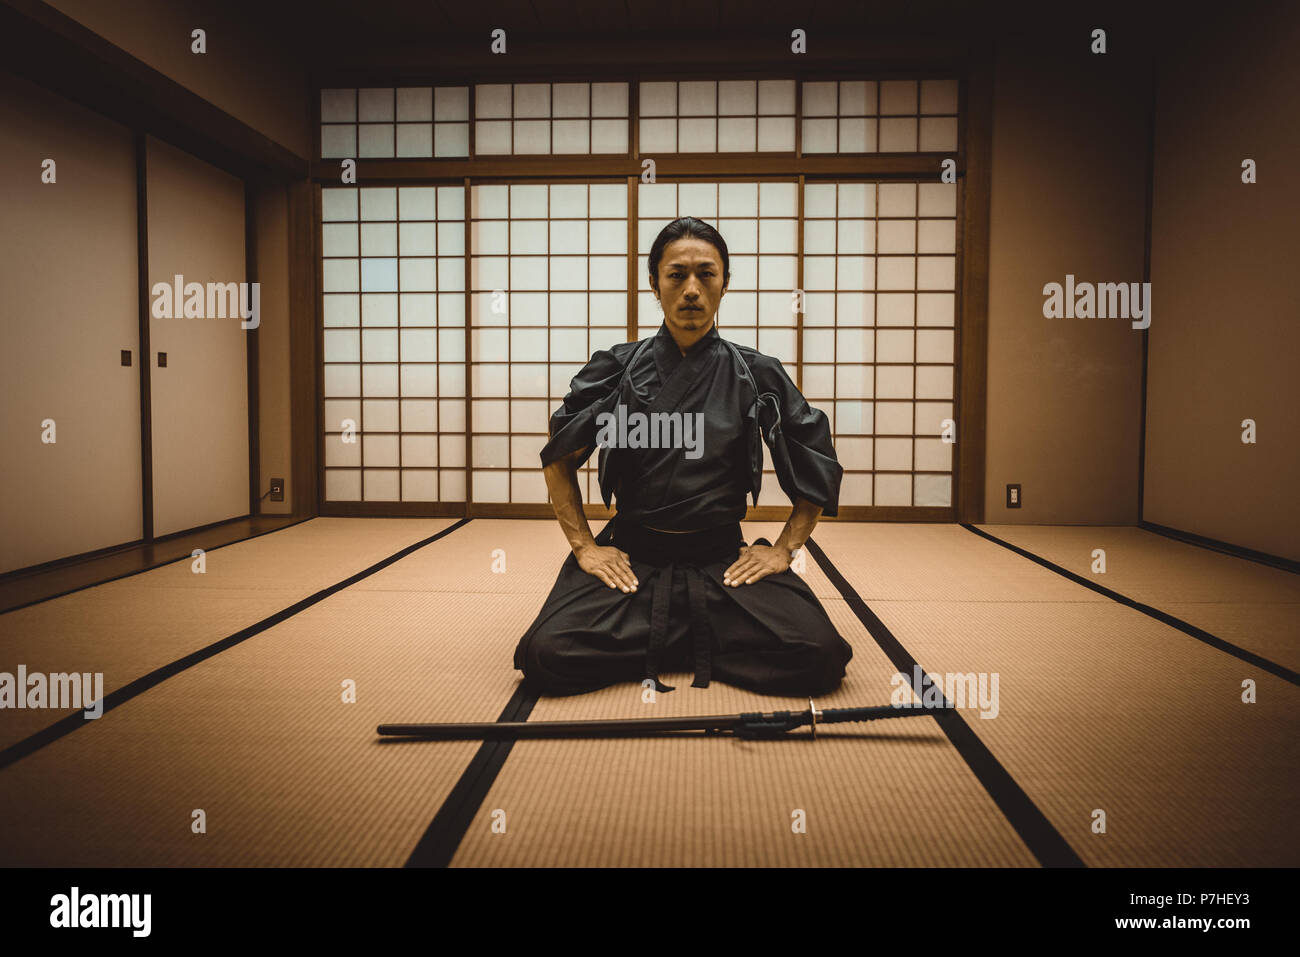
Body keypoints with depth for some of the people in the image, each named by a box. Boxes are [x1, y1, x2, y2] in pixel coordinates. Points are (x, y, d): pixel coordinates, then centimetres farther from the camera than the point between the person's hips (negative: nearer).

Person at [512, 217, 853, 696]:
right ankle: (698, 642, 0)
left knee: (820, 656, -23)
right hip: (630, 556, 0)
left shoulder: (757, 374, 5)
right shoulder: (618, 368, 4)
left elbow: (820, 468, 12)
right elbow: (559, 458, 11)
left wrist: (782, 548, 3)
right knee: (547, 657, -24)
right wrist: (584, 545, 1)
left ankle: (668, 643, 0)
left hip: (725, 562, 1)